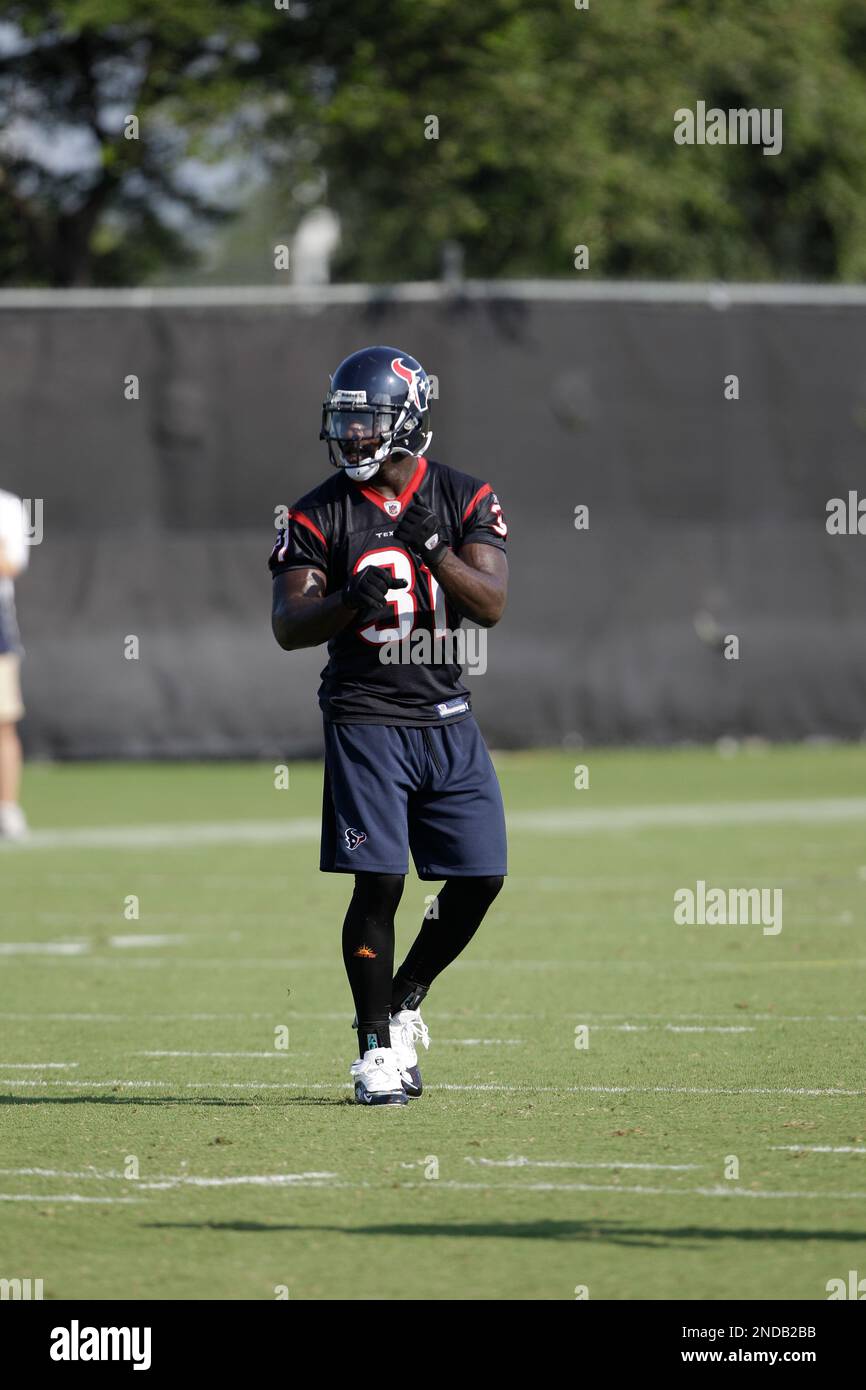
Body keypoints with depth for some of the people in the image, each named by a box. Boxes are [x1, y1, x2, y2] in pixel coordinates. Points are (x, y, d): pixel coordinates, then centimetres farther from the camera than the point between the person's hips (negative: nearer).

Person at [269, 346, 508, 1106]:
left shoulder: (465, 499, 2)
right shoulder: (320, 514, -2)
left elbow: (492, 604, -8)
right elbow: (288, 627, -8)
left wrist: (430, 546, -22)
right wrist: (347, 600, -27)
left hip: (447, 720, 3)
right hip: (365, 720, -3)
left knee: (480, 878, 0)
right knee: (379, 885, -8)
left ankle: (405, 1001, 23)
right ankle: (376, 1046, 4)